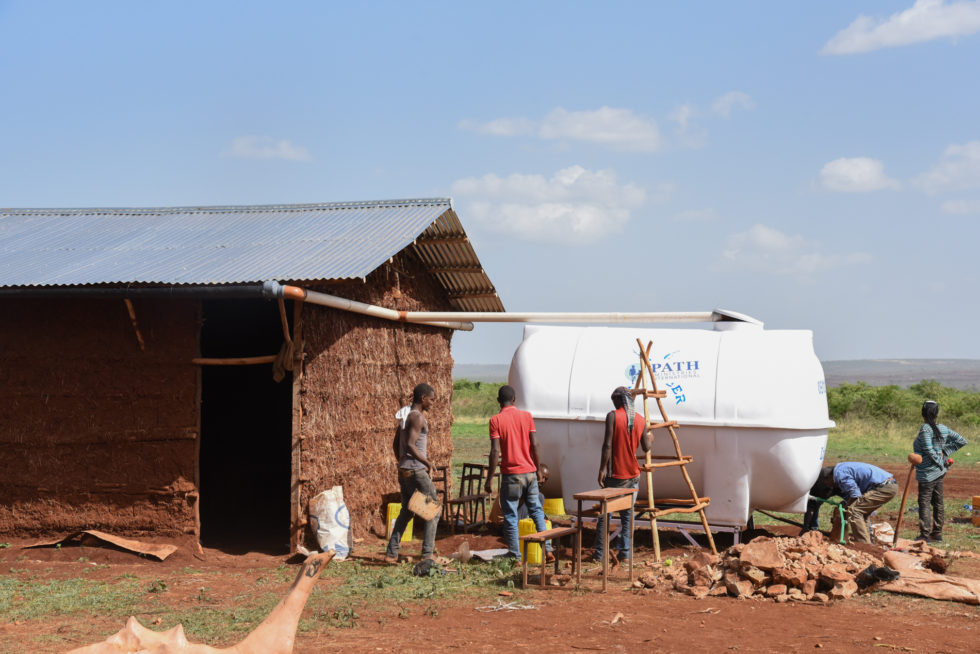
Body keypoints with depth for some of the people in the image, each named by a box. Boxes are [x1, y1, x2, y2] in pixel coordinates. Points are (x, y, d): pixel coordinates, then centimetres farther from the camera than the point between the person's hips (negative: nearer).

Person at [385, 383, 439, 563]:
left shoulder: (405, 416, 13)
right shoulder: (418, 417, -14)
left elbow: (395, 444, 19)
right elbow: (410, 445, -23)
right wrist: (428, 463, -15)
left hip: (403, 469, 9)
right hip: (416, 470, -9)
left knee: (406, 511, 16)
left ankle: (391, 553, 14)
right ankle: (427, 554, -2)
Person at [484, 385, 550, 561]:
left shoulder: (496, 420, -7)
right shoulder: (526, 416, 2)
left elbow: (495, 451, -12)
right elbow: (534, 445, 1)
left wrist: (489, 479, -8)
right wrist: (538, 469, 12)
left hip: (511, 474, -4)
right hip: (530, 472, 4)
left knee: (510, 515, 5)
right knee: (536, 510, 14)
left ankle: (515, 556, 7)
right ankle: (547, 550, 9)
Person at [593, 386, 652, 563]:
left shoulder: (613, 416, -10)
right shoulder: (640, 420, 4)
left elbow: (607, 445, -16)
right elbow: (646, 448, 12)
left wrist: (602, 469, -11)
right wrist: (650, 438, 34)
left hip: (615, 475, -4)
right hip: (633, 475, 4)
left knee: (605, 514, 4)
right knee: (627, 514, 10)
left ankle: (599, 554, 7)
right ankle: (625, 552, 9)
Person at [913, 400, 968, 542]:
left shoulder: (925, 429, -15)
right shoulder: (944, 429, 5)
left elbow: (929, 451, -22)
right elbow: (962, 441, 11)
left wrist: (941, 464, -10)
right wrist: (945, 452, 8)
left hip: (927, 474, -8)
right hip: (939, 472, 8)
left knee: (924, 502, -3)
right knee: (937, 503, 13)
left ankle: (925, 535, -4)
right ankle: (937, 534, 20)